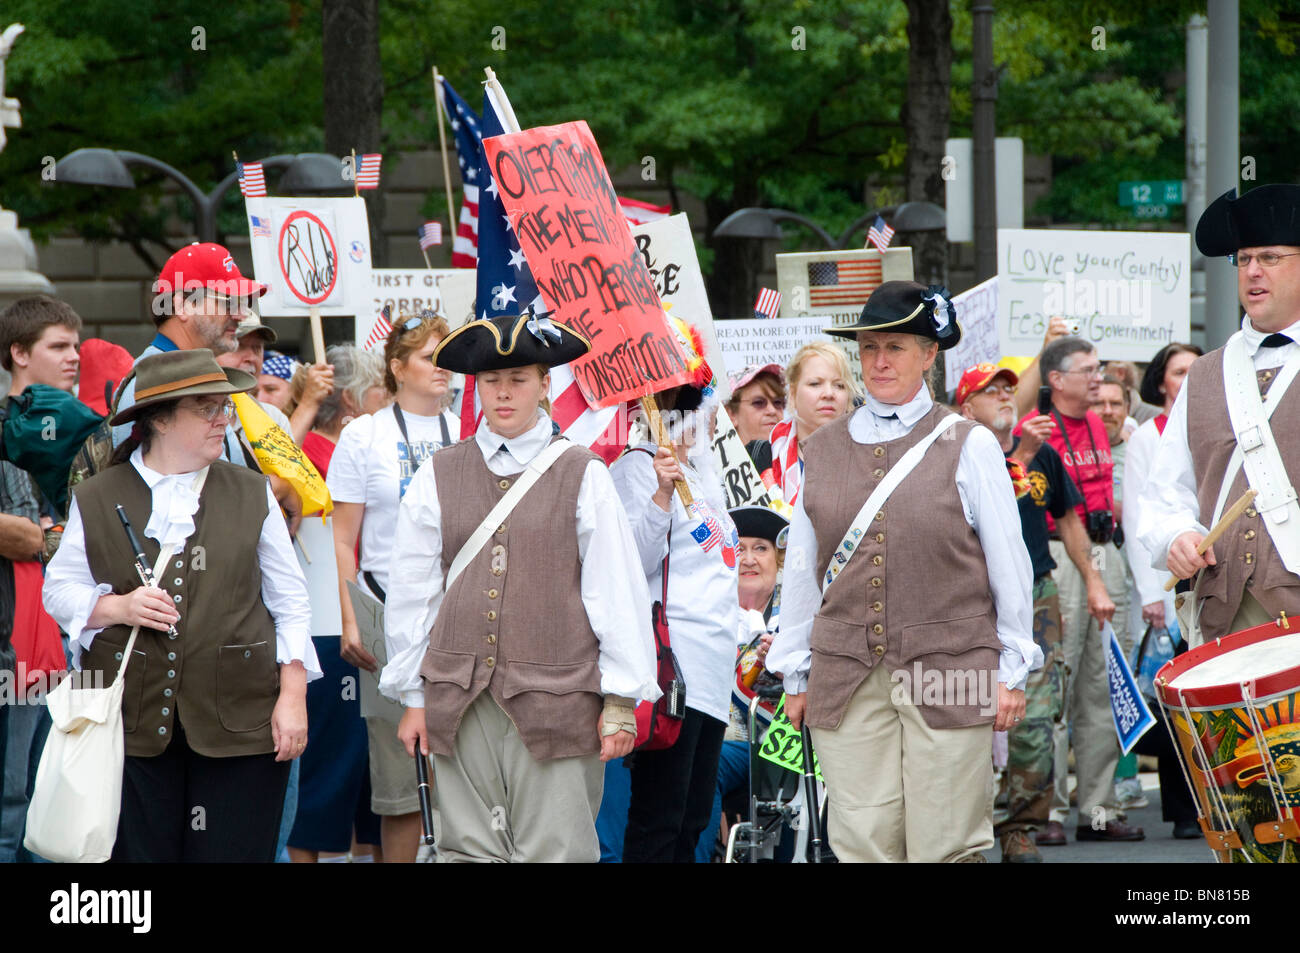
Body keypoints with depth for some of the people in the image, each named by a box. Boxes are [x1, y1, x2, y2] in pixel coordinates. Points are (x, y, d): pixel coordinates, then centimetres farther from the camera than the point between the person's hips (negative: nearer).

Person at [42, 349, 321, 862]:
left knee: (234, 851, -2)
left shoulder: (252, 494, 11)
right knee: (138, 852, 2)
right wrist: (117, 607, -10)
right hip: (131, 722, 0)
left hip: (239, 721, 0)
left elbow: (290, 602, 10)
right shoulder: (96, 499, 7)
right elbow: (60, 590, 10)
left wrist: (293, 695, 1)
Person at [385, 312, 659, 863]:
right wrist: (413, 696, 11)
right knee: (469, 848, 3)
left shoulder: (581, 475, 3)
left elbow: (617, 591, 3)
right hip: (460, 698, 2)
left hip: (556, 698, -2)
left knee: (553, 849, -4)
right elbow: (411, 593, 13)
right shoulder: (438, 477, 9)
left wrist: (621, 700, 0)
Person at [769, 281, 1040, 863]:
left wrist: (1011, 672, 3)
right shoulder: (821, 451, 11)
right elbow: (801, 569, 16)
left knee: (945, 847, -1)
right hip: (847, 681, 2)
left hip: (949, 673, -2)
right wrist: (794, 674, 16)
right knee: (862, 845, -1)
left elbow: (1009, 566, 5)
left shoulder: (968, 447, 3)